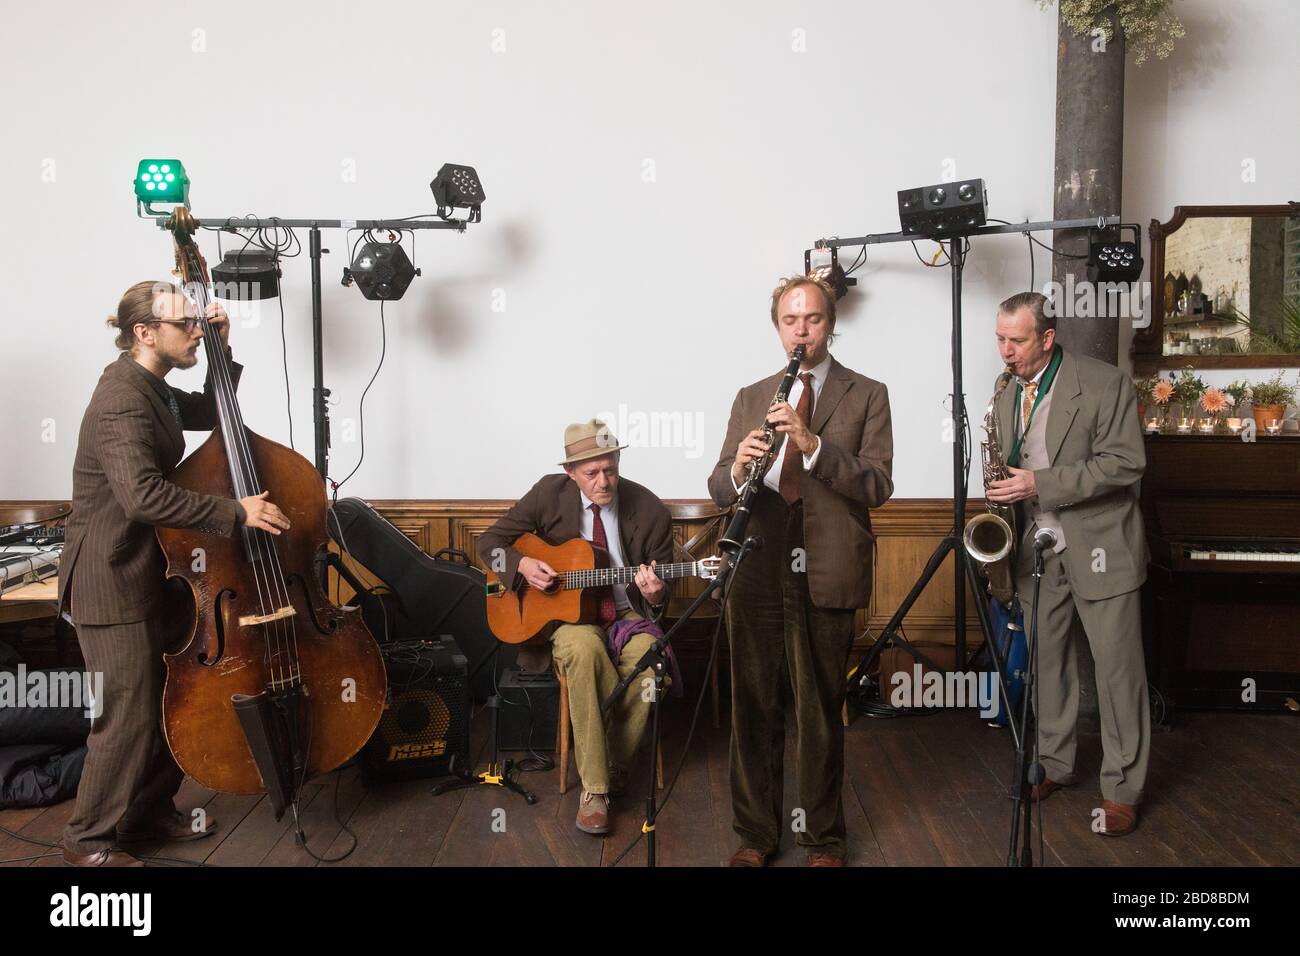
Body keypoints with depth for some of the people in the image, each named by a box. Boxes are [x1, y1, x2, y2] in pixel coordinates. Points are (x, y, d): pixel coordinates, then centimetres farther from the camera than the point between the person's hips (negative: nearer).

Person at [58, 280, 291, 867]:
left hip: (145, 571, 10)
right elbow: (144, 497, -34)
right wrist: (235, 513, -30)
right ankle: (88, 841, 16)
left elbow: (210, 414, 23)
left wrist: (223, 354, 8)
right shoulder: (122, 403, -23)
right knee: (129, 715, -2)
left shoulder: (149, 389, 9)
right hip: (111, 580, -10)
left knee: (171, 701, 16)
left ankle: (150, 812, 32)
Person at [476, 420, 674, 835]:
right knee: (583, 646, -36)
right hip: (567, 614, 0)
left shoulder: (650, 511, -6)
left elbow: (659, 599, 1)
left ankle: (615, 766, -6)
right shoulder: (549, 494, -5)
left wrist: (655, 595, -24)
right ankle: (594, 788, -26)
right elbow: (490, 542, 3)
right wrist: (523, 565, -16)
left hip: (625, 614, 1)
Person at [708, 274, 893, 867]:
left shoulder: (866, 396, 5)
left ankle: (823, 839, 24)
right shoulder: (750, 399, 15)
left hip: (825, 577, -2)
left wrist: (813, 444, -20)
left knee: (821, 713, 6)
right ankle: (755, 835, 25)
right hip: (757, 573, 3)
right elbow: (719, 489, 9)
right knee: (753, 709, 9)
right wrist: (738, 469, -15)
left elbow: (878, 485, -7)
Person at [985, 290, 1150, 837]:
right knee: (1046, 663, 13)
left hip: (1099, 549, -6)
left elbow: (1125, 463, -17)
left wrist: (1040, 484, -23)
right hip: (1037, 552, 6)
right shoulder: (1009, 398, 10)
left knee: (1118, 669, 0)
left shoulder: (1105, 384, -11)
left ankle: (1122, 788, 12)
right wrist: (1004, 493, 1)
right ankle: (1054, 766, 28)